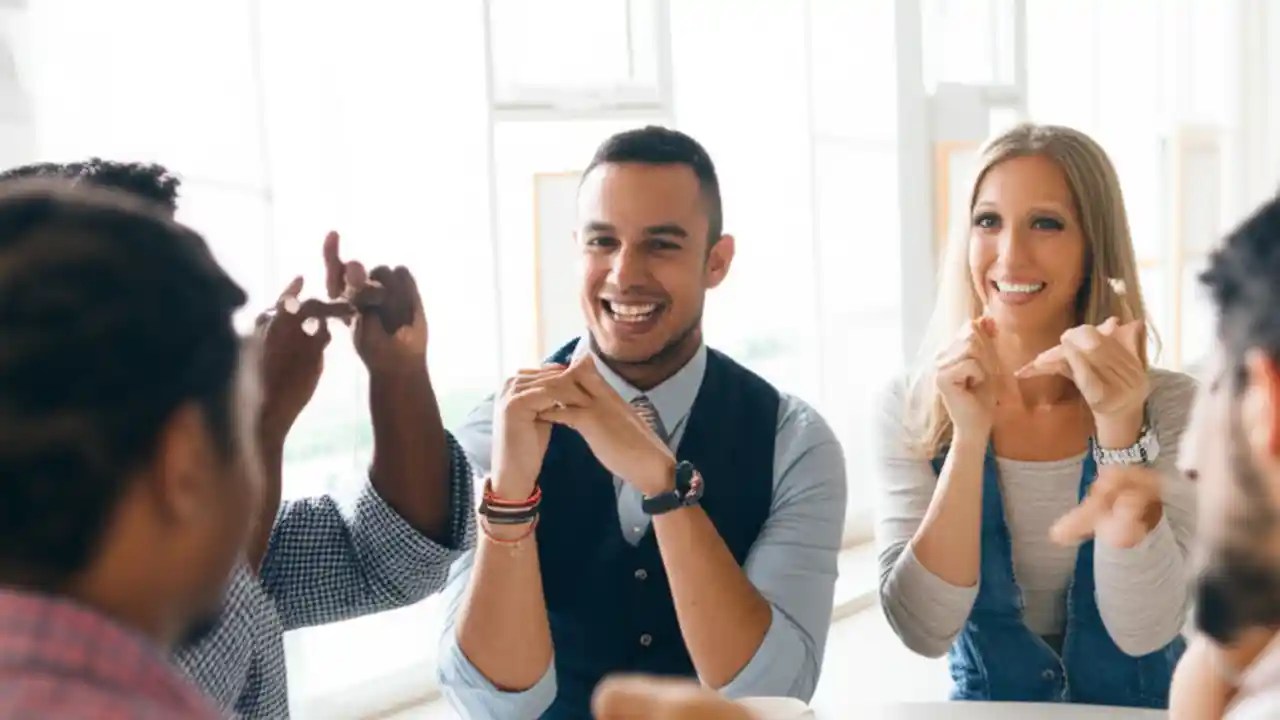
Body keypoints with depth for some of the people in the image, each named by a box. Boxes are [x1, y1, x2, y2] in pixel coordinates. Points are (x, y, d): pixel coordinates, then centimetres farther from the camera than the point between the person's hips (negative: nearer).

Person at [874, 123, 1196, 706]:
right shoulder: (912, 411, -6)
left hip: (1139, 710, 0)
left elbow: (1144, 631, -16)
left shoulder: (1171, 406, -8)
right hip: (985, 708, 0)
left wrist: (1120, 429, -25)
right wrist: (970, 436, -24)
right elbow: (923, 630, -15)